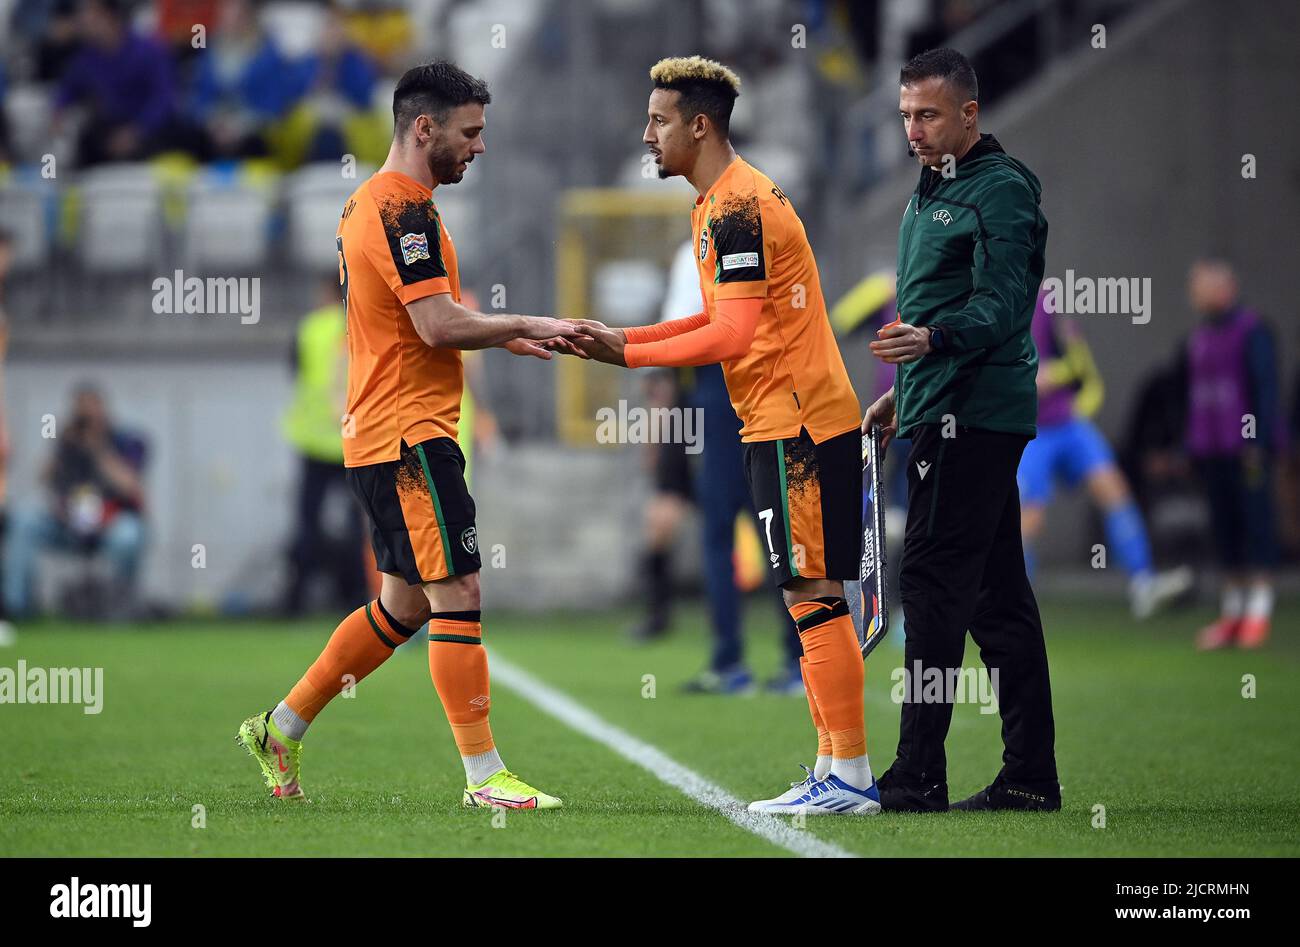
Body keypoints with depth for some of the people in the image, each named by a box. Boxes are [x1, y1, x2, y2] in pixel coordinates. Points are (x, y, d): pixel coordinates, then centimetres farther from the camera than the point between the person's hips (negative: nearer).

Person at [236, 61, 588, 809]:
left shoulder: (371, 204, 17)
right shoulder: (402, 209, -15)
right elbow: (439, 326, -22)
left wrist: (509, 338, 14)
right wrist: (528, 325, -12)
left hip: (383, 434, 11)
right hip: (409, 434, -11)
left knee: (404, 605, 15)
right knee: (457, 594, -9)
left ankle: (281, 729, 22)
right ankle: (485, 776, -8)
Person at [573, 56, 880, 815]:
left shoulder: (735, 208, -15)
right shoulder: (725, 203, 17)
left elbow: (735, 334, -21)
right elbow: (727, 320, 20)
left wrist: (629, 355, -16)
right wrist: (627, 336, 13)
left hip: (798, 423, -10)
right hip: (786, 420, 10)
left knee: (813, 595, -9)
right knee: (810, 595, 11)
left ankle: (850, 778, -8)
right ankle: (835, 770, 14)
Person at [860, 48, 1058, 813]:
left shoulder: (1000, 190, -11)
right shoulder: (934, 188, 20)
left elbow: (1000, 307, -21)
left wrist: (930, 339, -37)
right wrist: (904, 390, 31)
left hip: (971, 416, -10)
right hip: (944, 408, 10)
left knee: (934, 582, -12)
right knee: (997, 591, 9)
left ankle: (918, 775, -13)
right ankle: (1031, 774, 10)